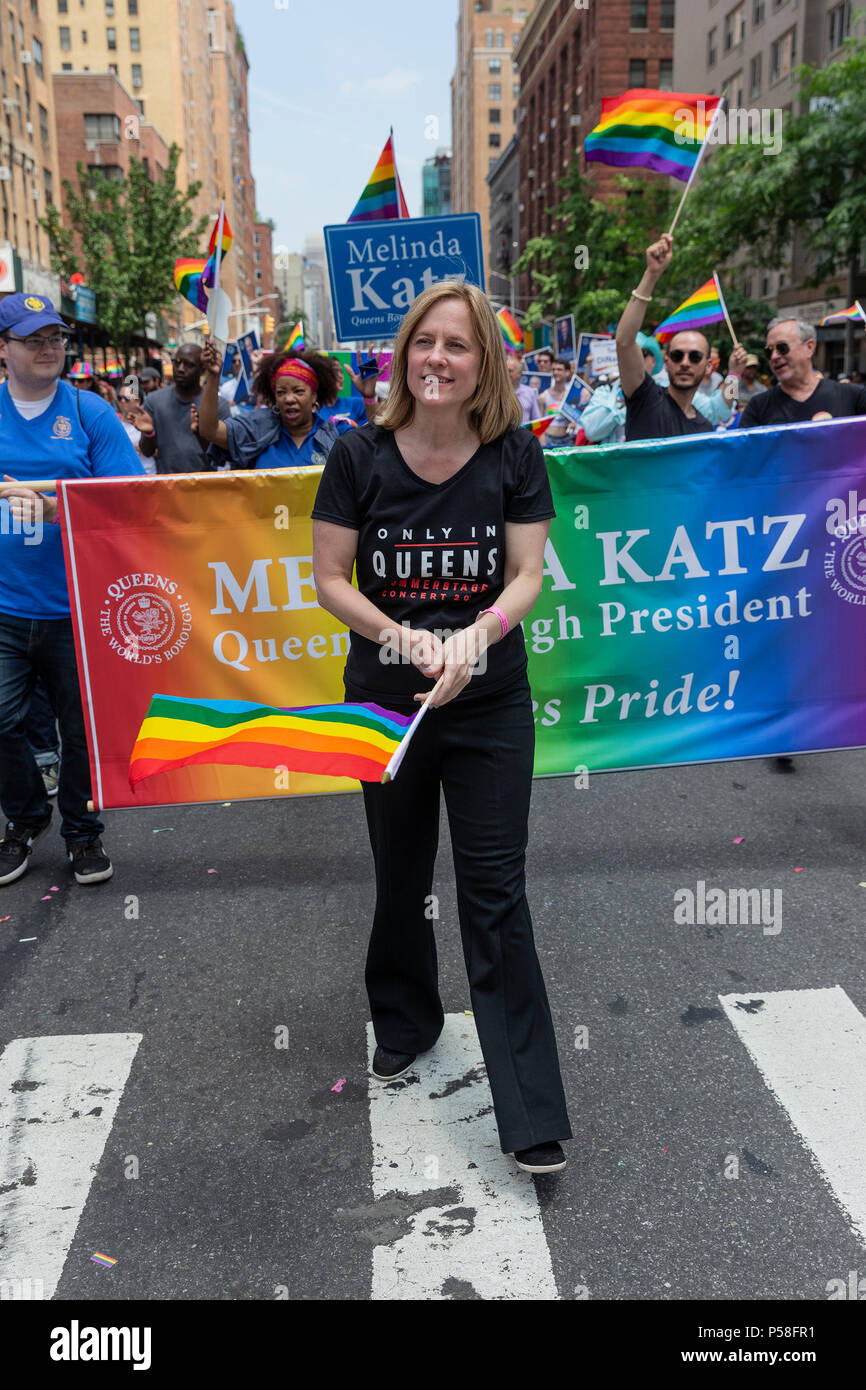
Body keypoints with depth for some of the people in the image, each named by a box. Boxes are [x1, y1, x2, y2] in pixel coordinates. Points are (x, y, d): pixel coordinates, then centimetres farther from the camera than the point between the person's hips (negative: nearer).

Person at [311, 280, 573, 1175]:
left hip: (489, 702, -1)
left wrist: (474, 637, -23)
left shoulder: (515, 455, -3)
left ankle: (532, 1116, 7)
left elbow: (528, 575, -4)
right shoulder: (361, 455, -5)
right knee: (400, 876, 17)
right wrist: (404, 638, -18)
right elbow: (329, 579, -3)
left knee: (495, 888, -1)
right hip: (383, 700, 1)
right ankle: (404, 1022, 44)